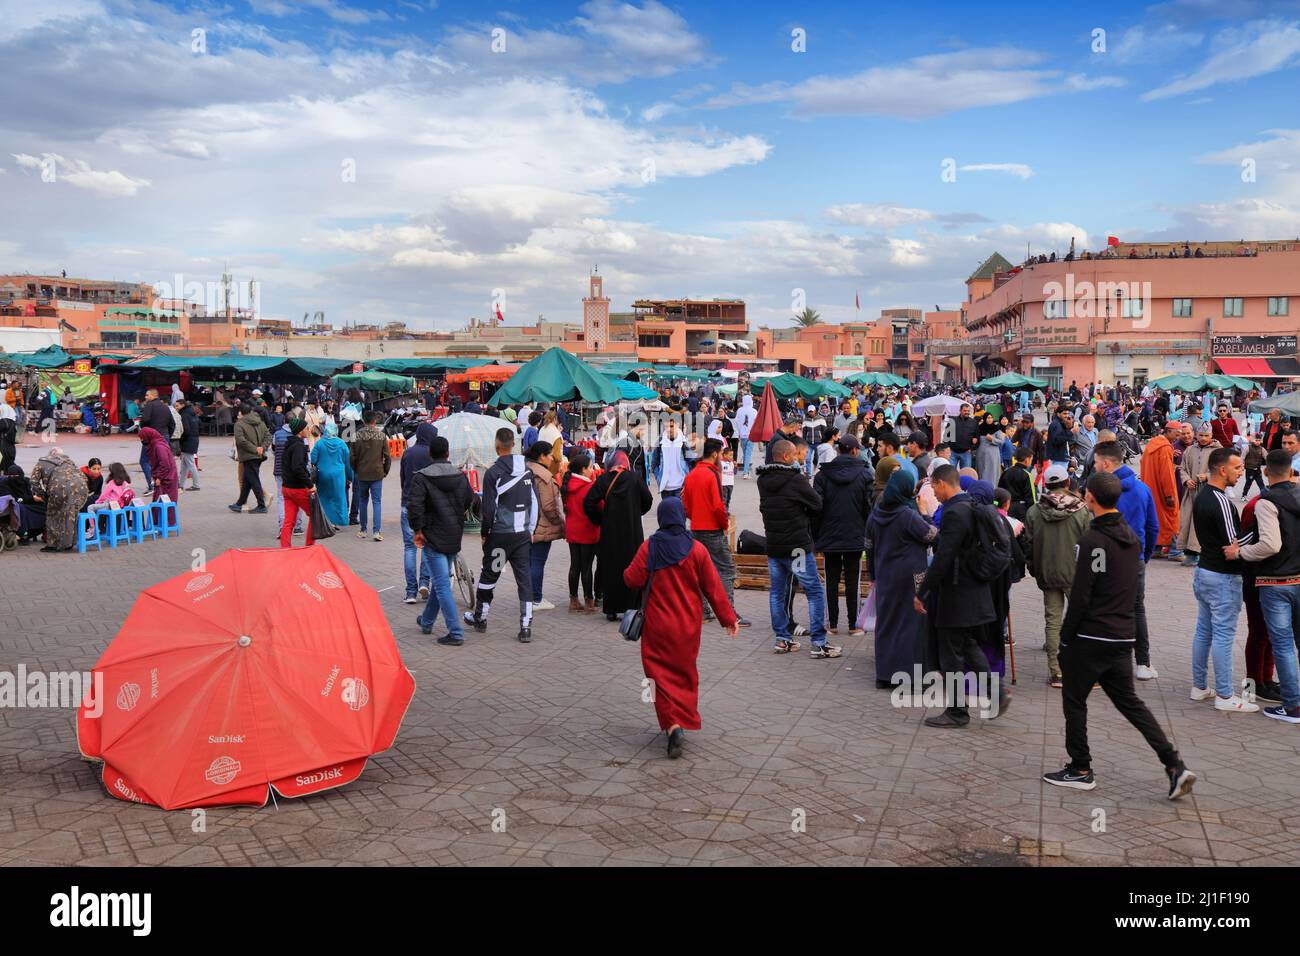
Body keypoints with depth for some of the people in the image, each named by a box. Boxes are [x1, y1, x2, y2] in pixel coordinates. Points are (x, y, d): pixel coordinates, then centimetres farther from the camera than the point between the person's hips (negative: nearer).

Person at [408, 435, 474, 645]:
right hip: (454, 539, 6)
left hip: (433, 538, -6)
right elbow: (469, 502, 11)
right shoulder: (461, 476, 4)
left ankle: (456, 633, -9)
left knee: (442, 585, -4)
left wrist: (417, 529, -9)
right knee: (439, 580, 21)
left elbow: (414, 505, -21)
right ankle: (426, 622, 36)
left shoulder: (421, 477, -11)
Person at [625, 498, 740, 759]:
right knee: (685, 672, 19)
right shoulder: (696, 549, -7)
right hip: (688, 626, 2)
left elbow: (632, 580, -9)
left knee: (661, 672, 3)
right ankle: (685, 719, 26)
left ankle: (672, 724, -15)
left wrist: (628, 571, 15)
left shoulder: (649, 548, -11)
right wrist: (728, 618, 5)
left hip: (658, 626, -2)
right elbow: (713, 588, -3)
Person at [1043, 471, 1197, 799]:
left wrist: (1066, 638, -10)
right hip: (1123, 637, 8)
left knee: (1074, 700, 8)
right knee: (1129, 701, 14)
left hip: (1091, 637, -8)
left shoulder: (1093, 539, -16)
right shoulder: (1131, 537, 10)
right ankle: (1175, 765, 6)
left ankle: (1080, 770, 15)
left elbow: (1080, 596, -16)